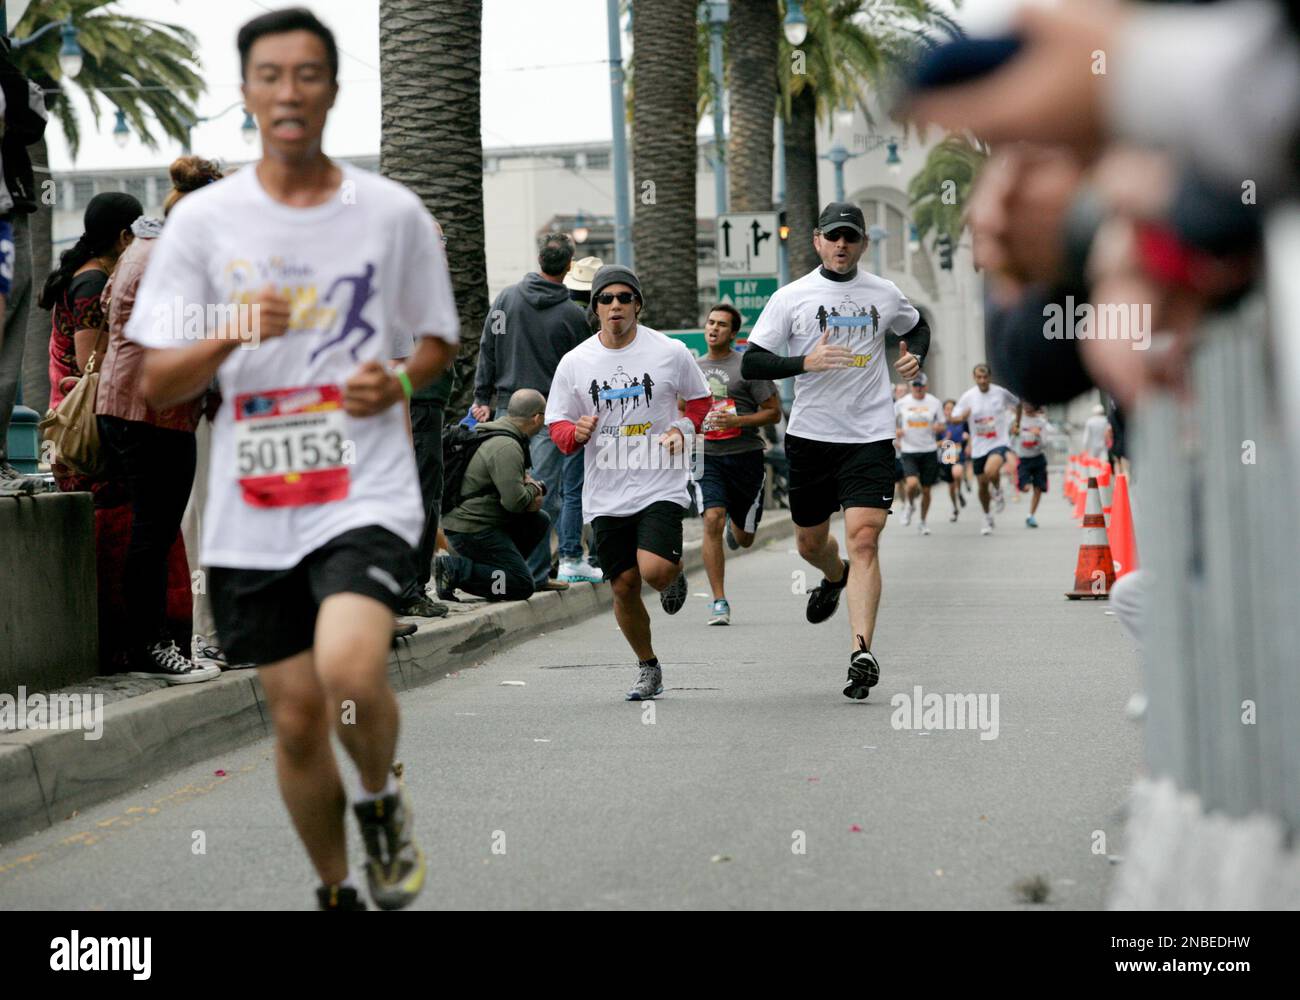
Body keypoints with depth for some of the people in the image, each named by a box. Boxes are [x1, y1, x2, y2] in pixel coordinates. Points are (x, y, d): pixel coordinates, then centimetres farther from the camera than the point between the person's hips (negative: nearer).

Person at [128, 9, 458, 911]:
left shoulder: (394, 212, 1)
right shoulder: (204, 219, 2)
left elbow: (441, 342, 14)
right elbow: (156, 385, 1)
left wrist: (398, 379, -9)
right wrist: (231, 335, -19)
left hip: (368, 492, -2)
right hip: (252, 509, 2)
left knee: (349, 668, -26)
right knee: (297, 720, 7)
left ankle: (383, 800, 6)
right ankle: (337, 894, 31)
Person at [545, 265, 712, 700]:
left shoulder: (671, 352, -1)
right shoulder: (574, 362, 3)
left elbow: (701, 399, 14)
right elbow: (556, 426, 9)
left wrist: (683, 428, -6)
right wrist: (578, 432, -14)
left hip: (660, 486, -2)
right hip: (605, 495, 2)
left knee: (653, 570, -22)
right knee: (624, 586, 4)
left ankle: (674, 576, 17)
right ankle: (648, 669, 24)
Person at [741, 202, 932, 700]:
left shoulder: (884, 294, 5)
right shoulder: (790, 298, -1)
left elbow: (918, 325, 26)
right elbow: (751, 363, -4)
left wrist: (914, 356, 4)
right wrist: (805, 362, -20)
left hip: (870, 436, -1)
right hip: (810, 435, 1)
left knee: (863, 539, -16)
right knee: (810, 542, 16)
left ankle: (862, 651, -18)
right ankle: (836, 576, 53)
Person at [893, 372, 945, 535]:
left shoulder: (935, 402, 1)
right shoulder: (902, 403, 0)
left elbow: (942, 426, 9)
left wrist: (938, 427, -15)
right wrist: (897, 431, -6)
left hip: (929, 450, 1)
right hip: (909, 450, -1)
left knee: (926, 490, 5)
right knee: (912, 483, -22)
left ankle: (923, 523, 22)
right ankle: (910, 505, 11)